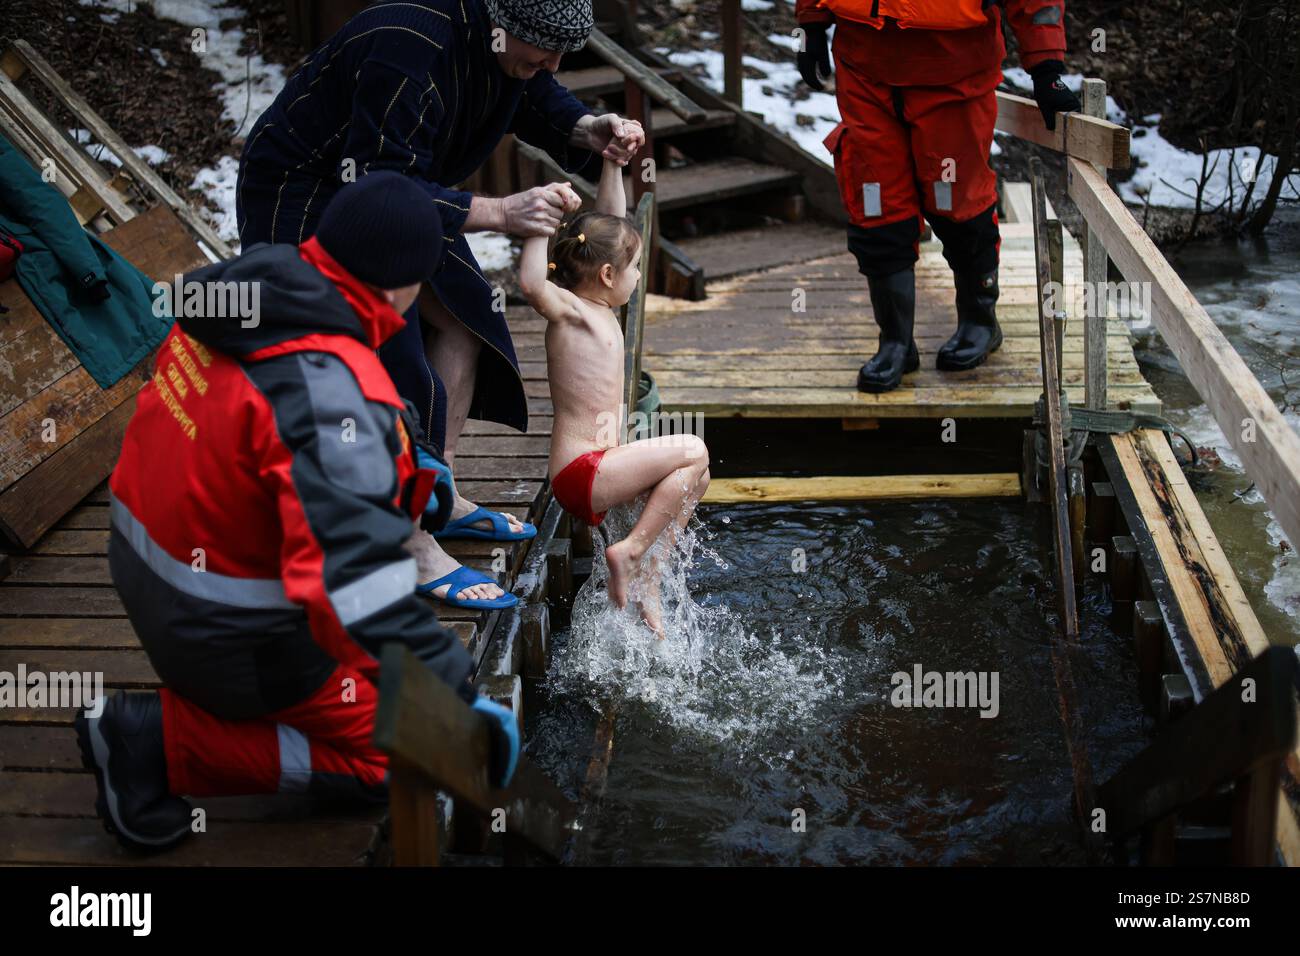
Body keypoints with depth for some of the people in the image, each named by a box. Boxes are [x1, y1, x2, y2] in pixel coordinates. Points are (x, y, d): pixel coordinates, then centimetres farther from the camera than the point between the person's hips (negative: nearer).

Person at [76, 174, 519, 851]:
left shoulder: (242, 285, -5)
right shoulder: (330, 388, -32)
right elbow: (352, 579, -38)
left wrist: (406, 456, 24)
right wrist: (456, 695, -32)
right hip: (230, 634, -8)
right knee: (392, 752, 7)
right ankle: (164, 740, -1)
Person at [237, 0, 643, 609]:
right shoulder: (409, 51, -36)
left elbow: (535, 98, 12)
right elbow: (382, 190, -35)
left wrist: (582, 129, -10)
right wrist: (498, 213, -37)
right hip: (306, 202, -10)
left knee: (462, 314, 8)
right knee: (394, 377, -14)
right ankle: (413, 550, -5)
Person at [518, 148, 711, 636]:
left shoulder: (598, 309, 12)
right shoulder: (570, 311, -12)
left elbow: (608, 223, 19)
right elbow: (531, 283, -36)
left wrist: (613, 164, 14)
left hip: (599, 464, 10)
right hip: (580, 473, -10)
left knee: (695, 473, 19)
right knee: (691, 451, -17)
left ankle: (649, 573, 17)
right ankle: (630, 551, -10)